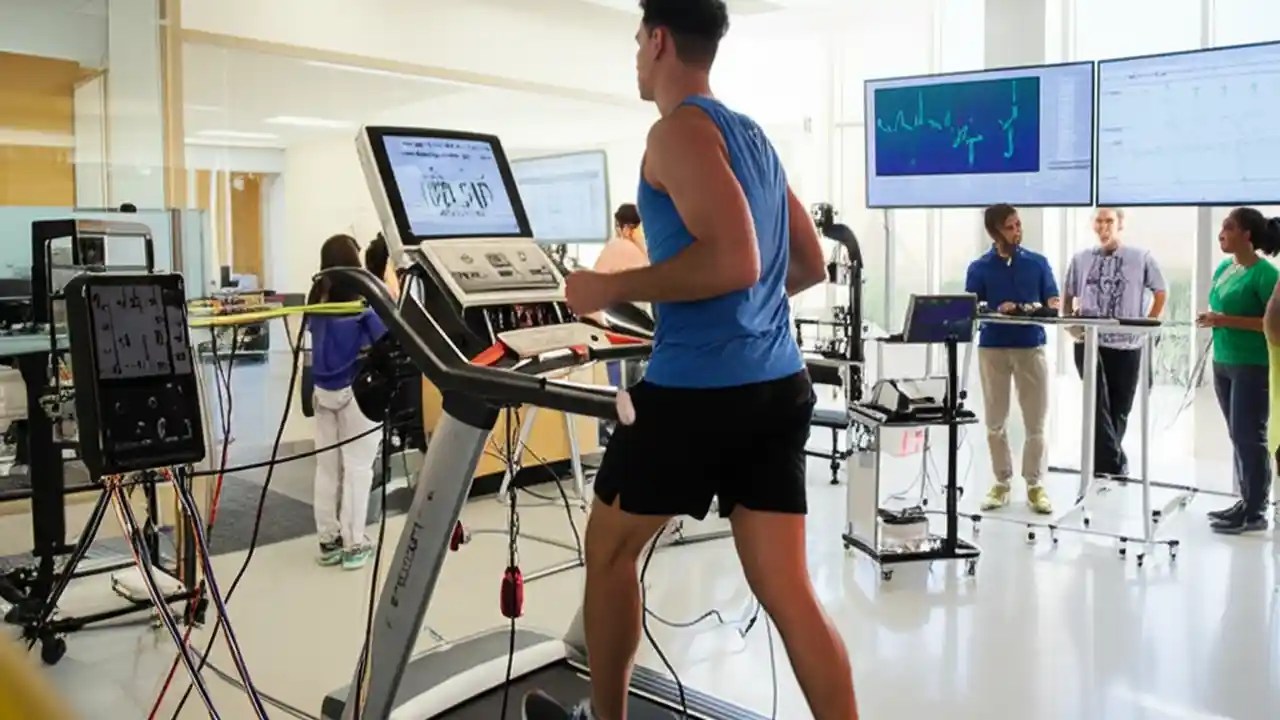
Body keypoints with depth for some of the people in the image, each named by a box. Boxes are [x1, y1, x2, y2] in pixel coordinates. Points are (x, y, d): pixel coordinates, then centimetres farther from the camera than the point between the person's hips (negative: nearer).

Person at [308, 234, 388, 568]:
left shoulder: (317, 297, 4)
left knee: (327, 466, 11)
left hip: (324, 390, 5)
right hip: (357, 390, -5)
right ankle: (353, 544, 6)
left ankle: (328, 541, 19)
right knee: (357, 468, 1)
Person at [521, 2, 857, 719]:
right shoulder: (754, 135, 18)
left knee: (610, 547, 15)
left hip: (699, 387, -8)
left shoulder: (680, 130, -9)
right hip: (778, 384, 8)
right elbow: (811, 264, 21)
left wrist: (613, 289, -13)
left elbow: (734, 259, -23)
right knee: (789, 589, 7)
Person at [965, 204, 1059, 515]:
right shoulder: (979, 268, 2)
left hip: (1031, 347, 0)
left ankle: (1035, 485, 13)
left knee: (1036, 422, 2)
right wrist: (997, 311, -20)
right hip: (992, 348, 0)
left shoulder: (1038, 262, 6)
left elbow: (1054, 303, 4)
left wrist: (1039, 309, -18)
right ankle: (1001, 482, 19)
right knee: (995, 422, 7)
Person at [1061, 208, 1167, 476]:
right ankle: (1113, 464, -7)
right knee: (1099, 406, -9)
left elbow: (1161, 292, 9)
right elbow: (1067, 296, 16)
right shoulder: (1081, 259, 6)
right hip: (1089, 343, 0)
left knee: (1119, 410, 8)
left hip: (1126, 345, 0)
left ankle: (1105, 463, 25)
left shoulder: (1141, 258, 0)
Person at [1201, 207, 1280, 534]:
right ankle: (1247, 502, 21)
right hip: (1223, 363, 8)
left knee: (1250, 438, -3)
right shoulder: (1223, 269, 10)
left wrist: (1229, 321, -21)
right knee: (1238, 437, 12)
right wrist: (1211, 318, 1)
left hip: (1254, 367, -8)